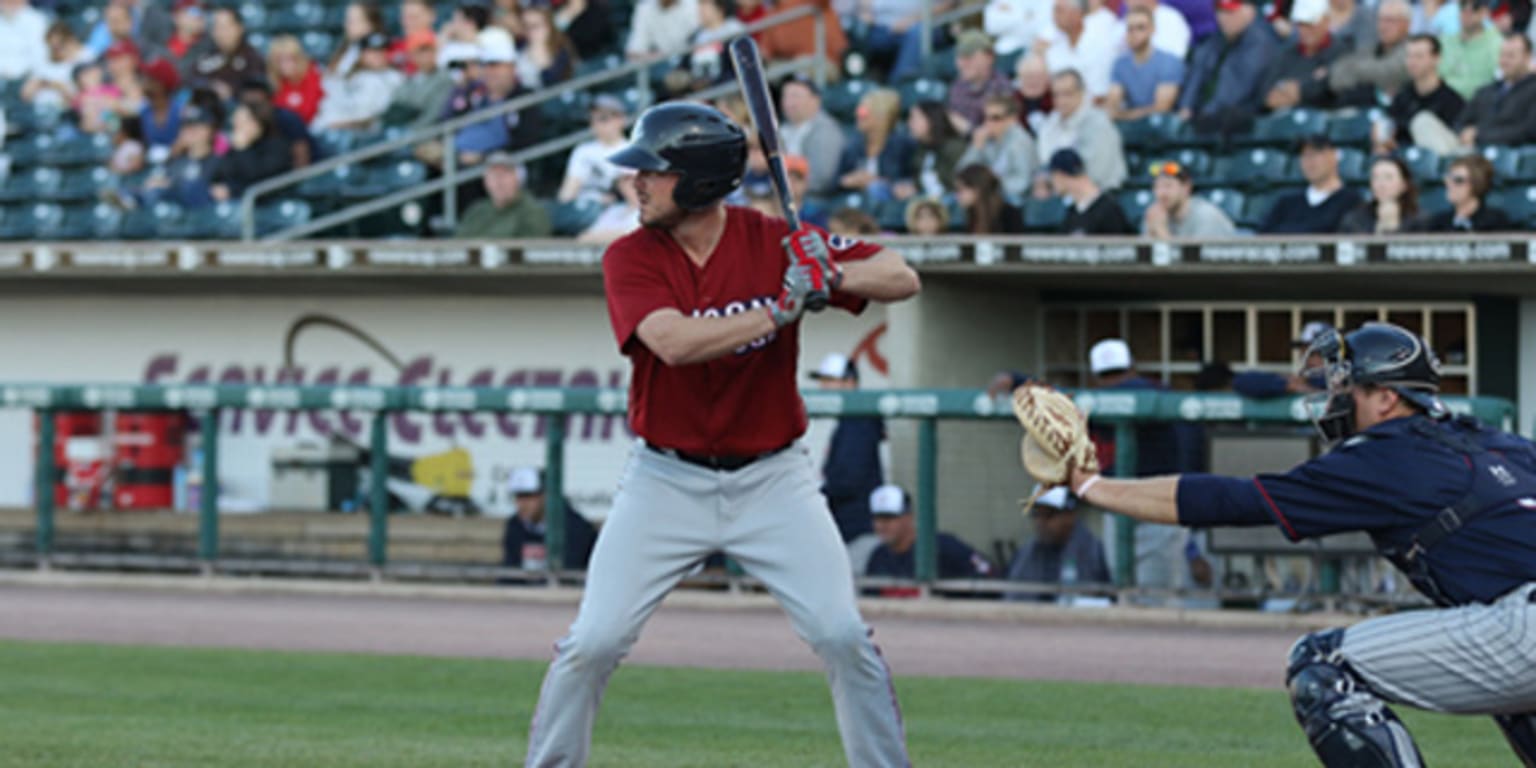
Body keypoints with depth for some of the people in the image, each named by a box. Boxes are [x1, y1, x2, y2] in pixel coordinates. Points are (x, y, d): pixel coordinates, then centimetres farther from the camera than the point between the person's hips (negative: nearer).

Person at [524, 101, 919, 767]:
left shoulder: (777, 243, -6)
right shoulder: (631, 258, -9)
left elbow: (902, 279, -8)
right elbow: (675, 342, -27)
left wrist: (831, 276, -27)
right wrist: (782, 308, -32)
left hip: (771, 480, 0)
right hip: (667, 481, 0)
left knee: (844, 638, -7)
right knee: (593, 642, -5)